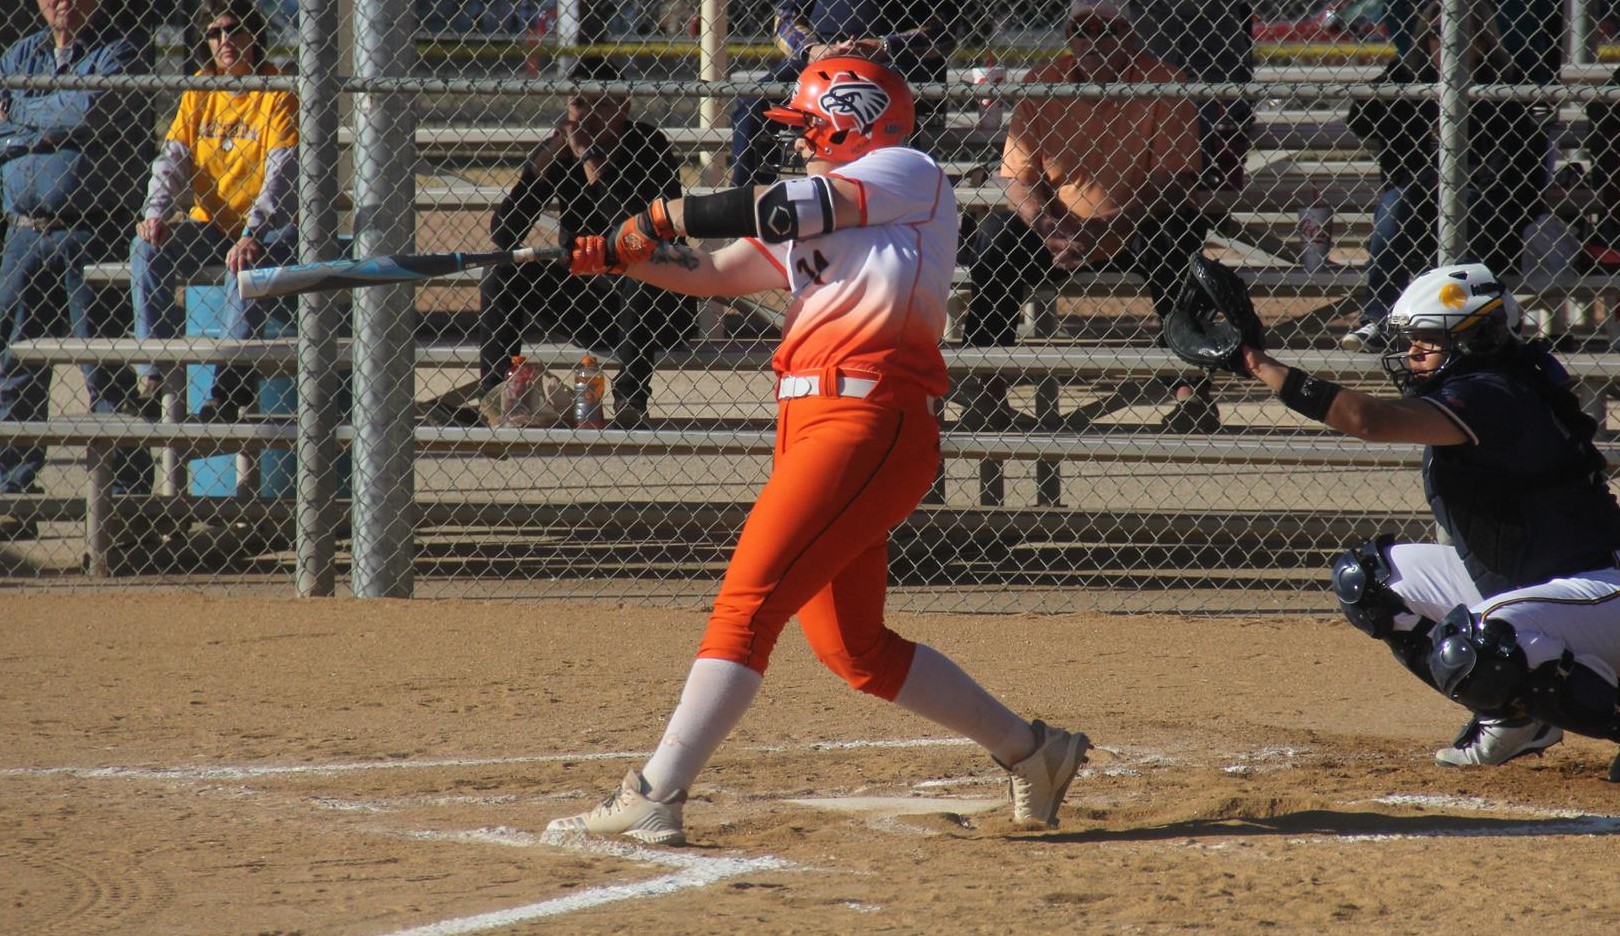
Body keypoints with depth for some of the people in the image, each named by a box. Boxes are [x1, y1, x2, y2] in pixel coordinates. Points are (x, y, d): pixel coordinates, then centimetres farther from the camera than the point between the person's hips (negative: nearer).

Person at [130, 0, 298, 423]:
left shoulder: (278, 93, -8)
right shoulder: (199, 91, 8)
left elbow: (281, 175, -18)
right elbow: (173, 159, 2)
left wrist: (251, 237, -32)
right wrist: (155, 213, -18)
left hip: (267, 230, -5)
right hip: (210, 226, 5)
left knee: (245, 268, -36)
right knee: (147, 248, -21)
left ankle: (231, 392, -32)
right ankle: (156, 378, -23)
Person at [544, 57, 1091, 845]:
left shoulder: (909, 174, 0)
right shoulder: (820, 220, 26)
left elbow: (786, 211, -11)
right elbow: (716, 273, 19)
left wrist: (664, 216, -4)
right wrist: (628, 255, 3)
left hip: (871, 419, -10)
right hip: (809, 424, 10)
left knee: (749, 600, -16)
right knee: (850, 646, 12)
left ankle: (654, 799, -21)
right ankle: (1029, 751, 24)